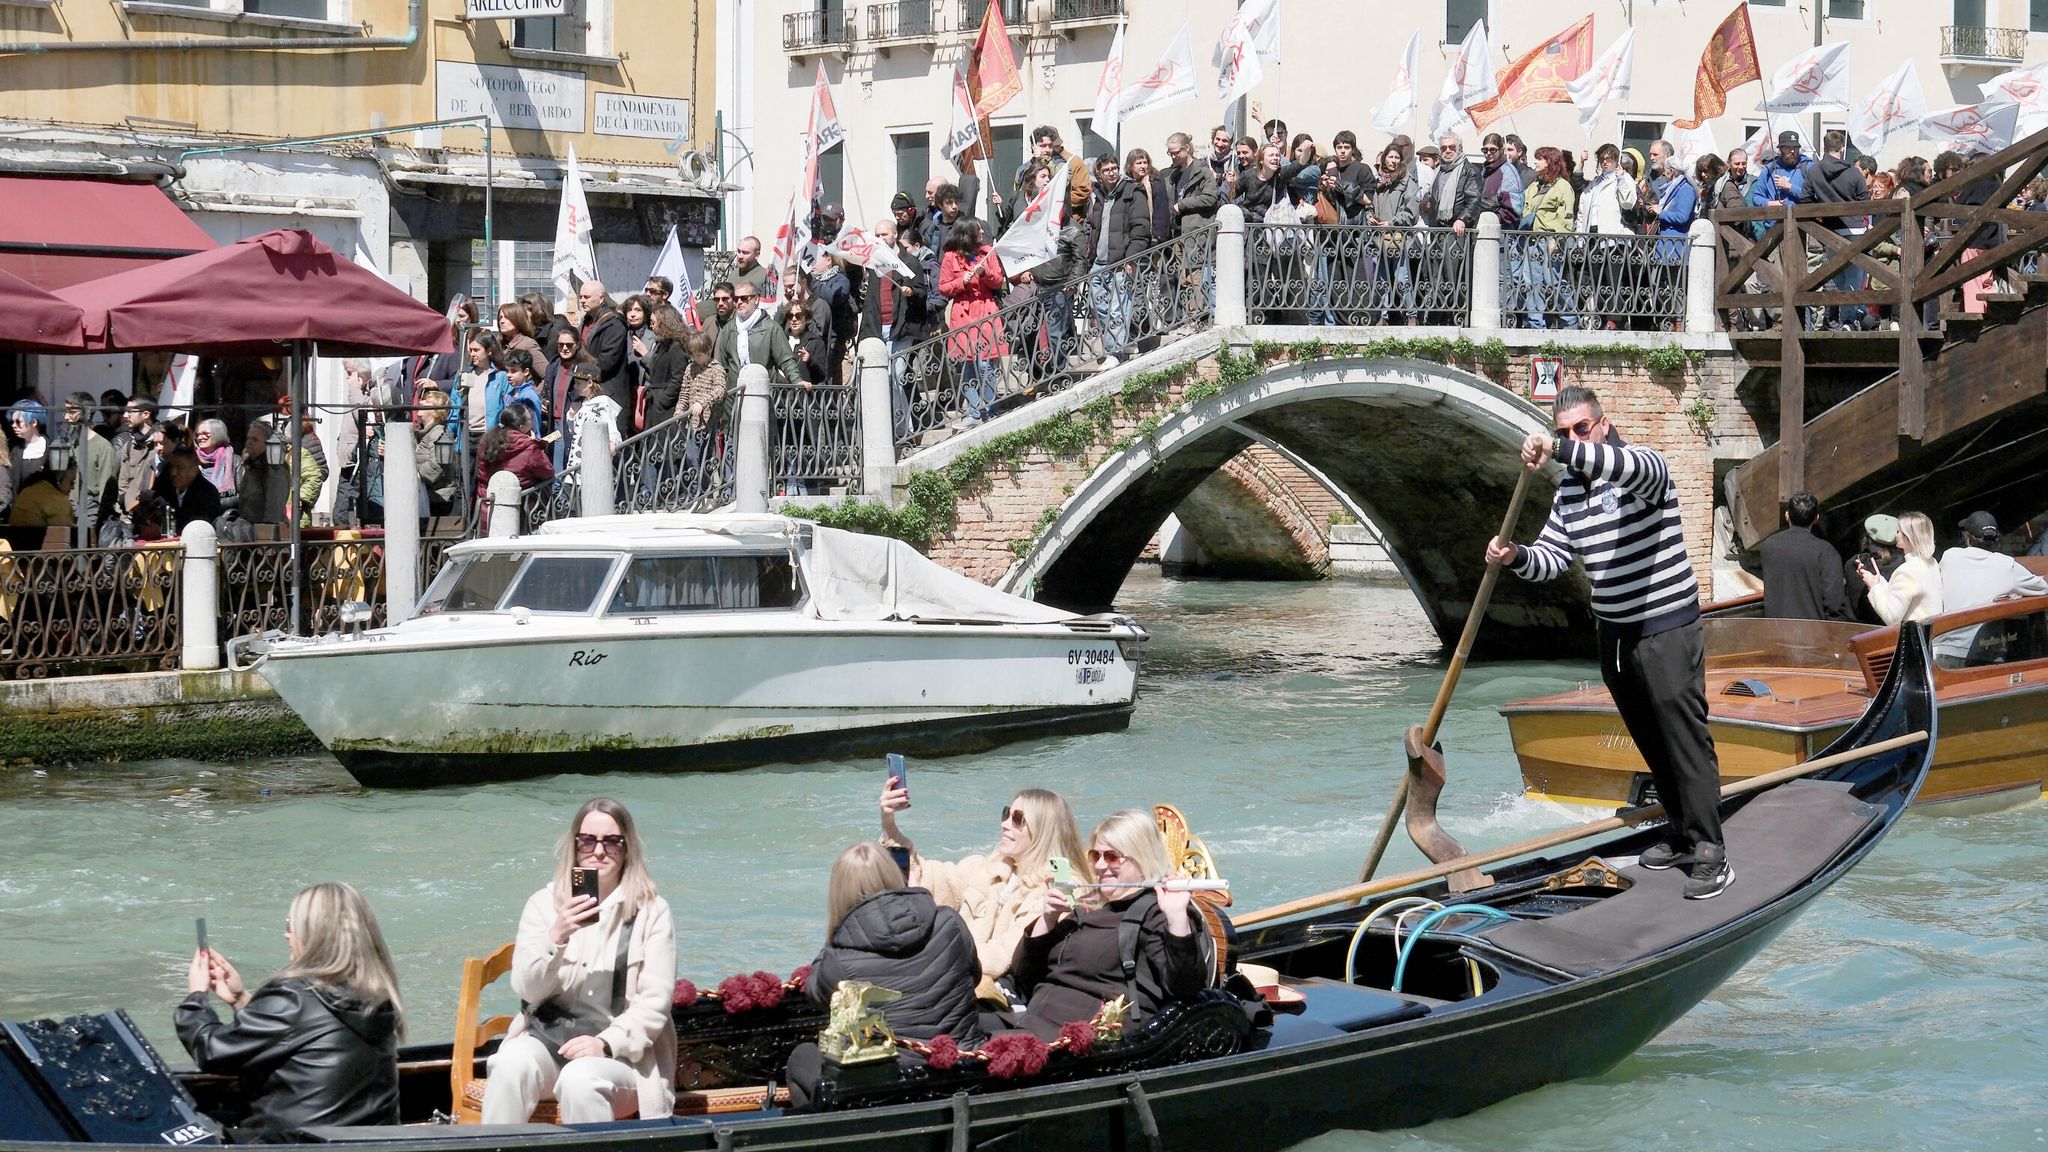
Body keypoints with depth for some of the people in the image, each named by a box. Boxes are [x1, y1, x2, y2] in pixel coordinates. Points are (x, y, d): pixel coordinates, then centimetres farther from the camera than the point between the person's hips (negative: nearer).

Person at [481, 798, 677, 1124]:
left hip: (620, 1051, -2)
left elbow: (655, 1001, -3)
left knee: (579, 1078, -36)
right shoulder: (544, 904, 9)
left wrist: (606, 1044, -19)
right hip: (546, 1038, 2)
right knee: (511, 1064, -31)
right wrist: (556, 937, -18)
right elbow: (525, 989, 0)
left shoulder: (651, 911, 2)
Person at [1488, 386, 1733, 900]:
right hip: (1615, 635, 8)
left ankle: (1710, 855, -10)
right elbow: (1552, 558, 8)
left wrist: (1560, 450, -51)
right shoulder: (1569, 491, 11)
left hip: (1667, 631, -8)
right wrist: (1516, 556, -16)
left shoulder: (1642, 463, -13)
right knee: (1650, 742, 14)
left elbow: (1637, 470, -39)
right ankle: (1681, 836, 24)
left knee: (1685, 737, -10)